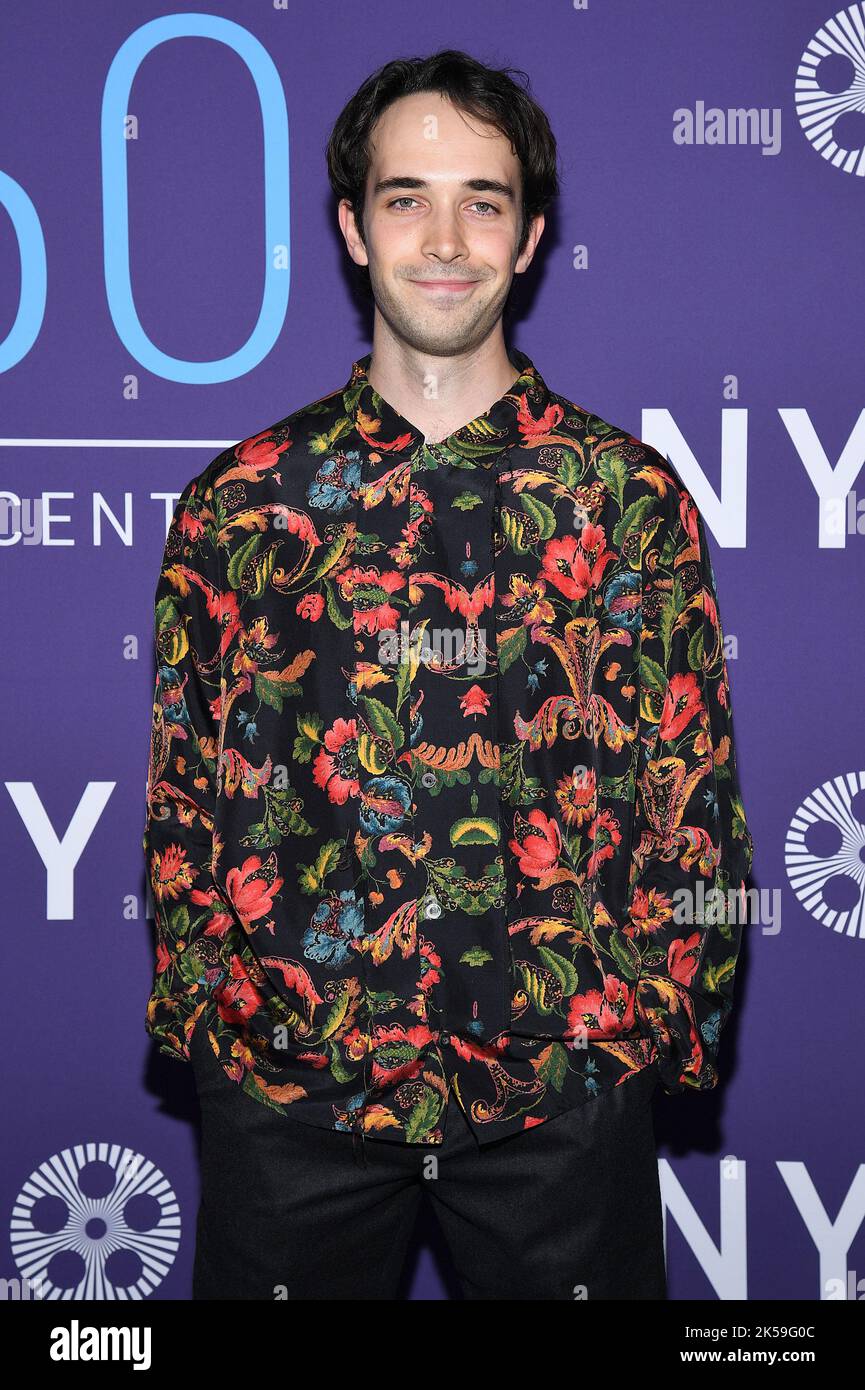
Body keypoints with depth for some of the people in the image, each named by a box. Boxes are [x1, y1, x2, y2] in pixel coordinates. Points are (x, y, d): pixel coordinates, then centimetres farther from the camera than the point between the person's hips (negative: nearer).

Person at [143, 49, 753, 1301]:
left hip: (561, 1091, 0)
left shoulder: (629, 494, -1)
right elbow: (184, 800, 6)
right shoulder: (239, 501, 2)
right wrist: (199, 1014, 2)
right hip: (287, 1084, 1)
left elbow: (695, 798, 1)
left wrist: (659, 1023, -2)